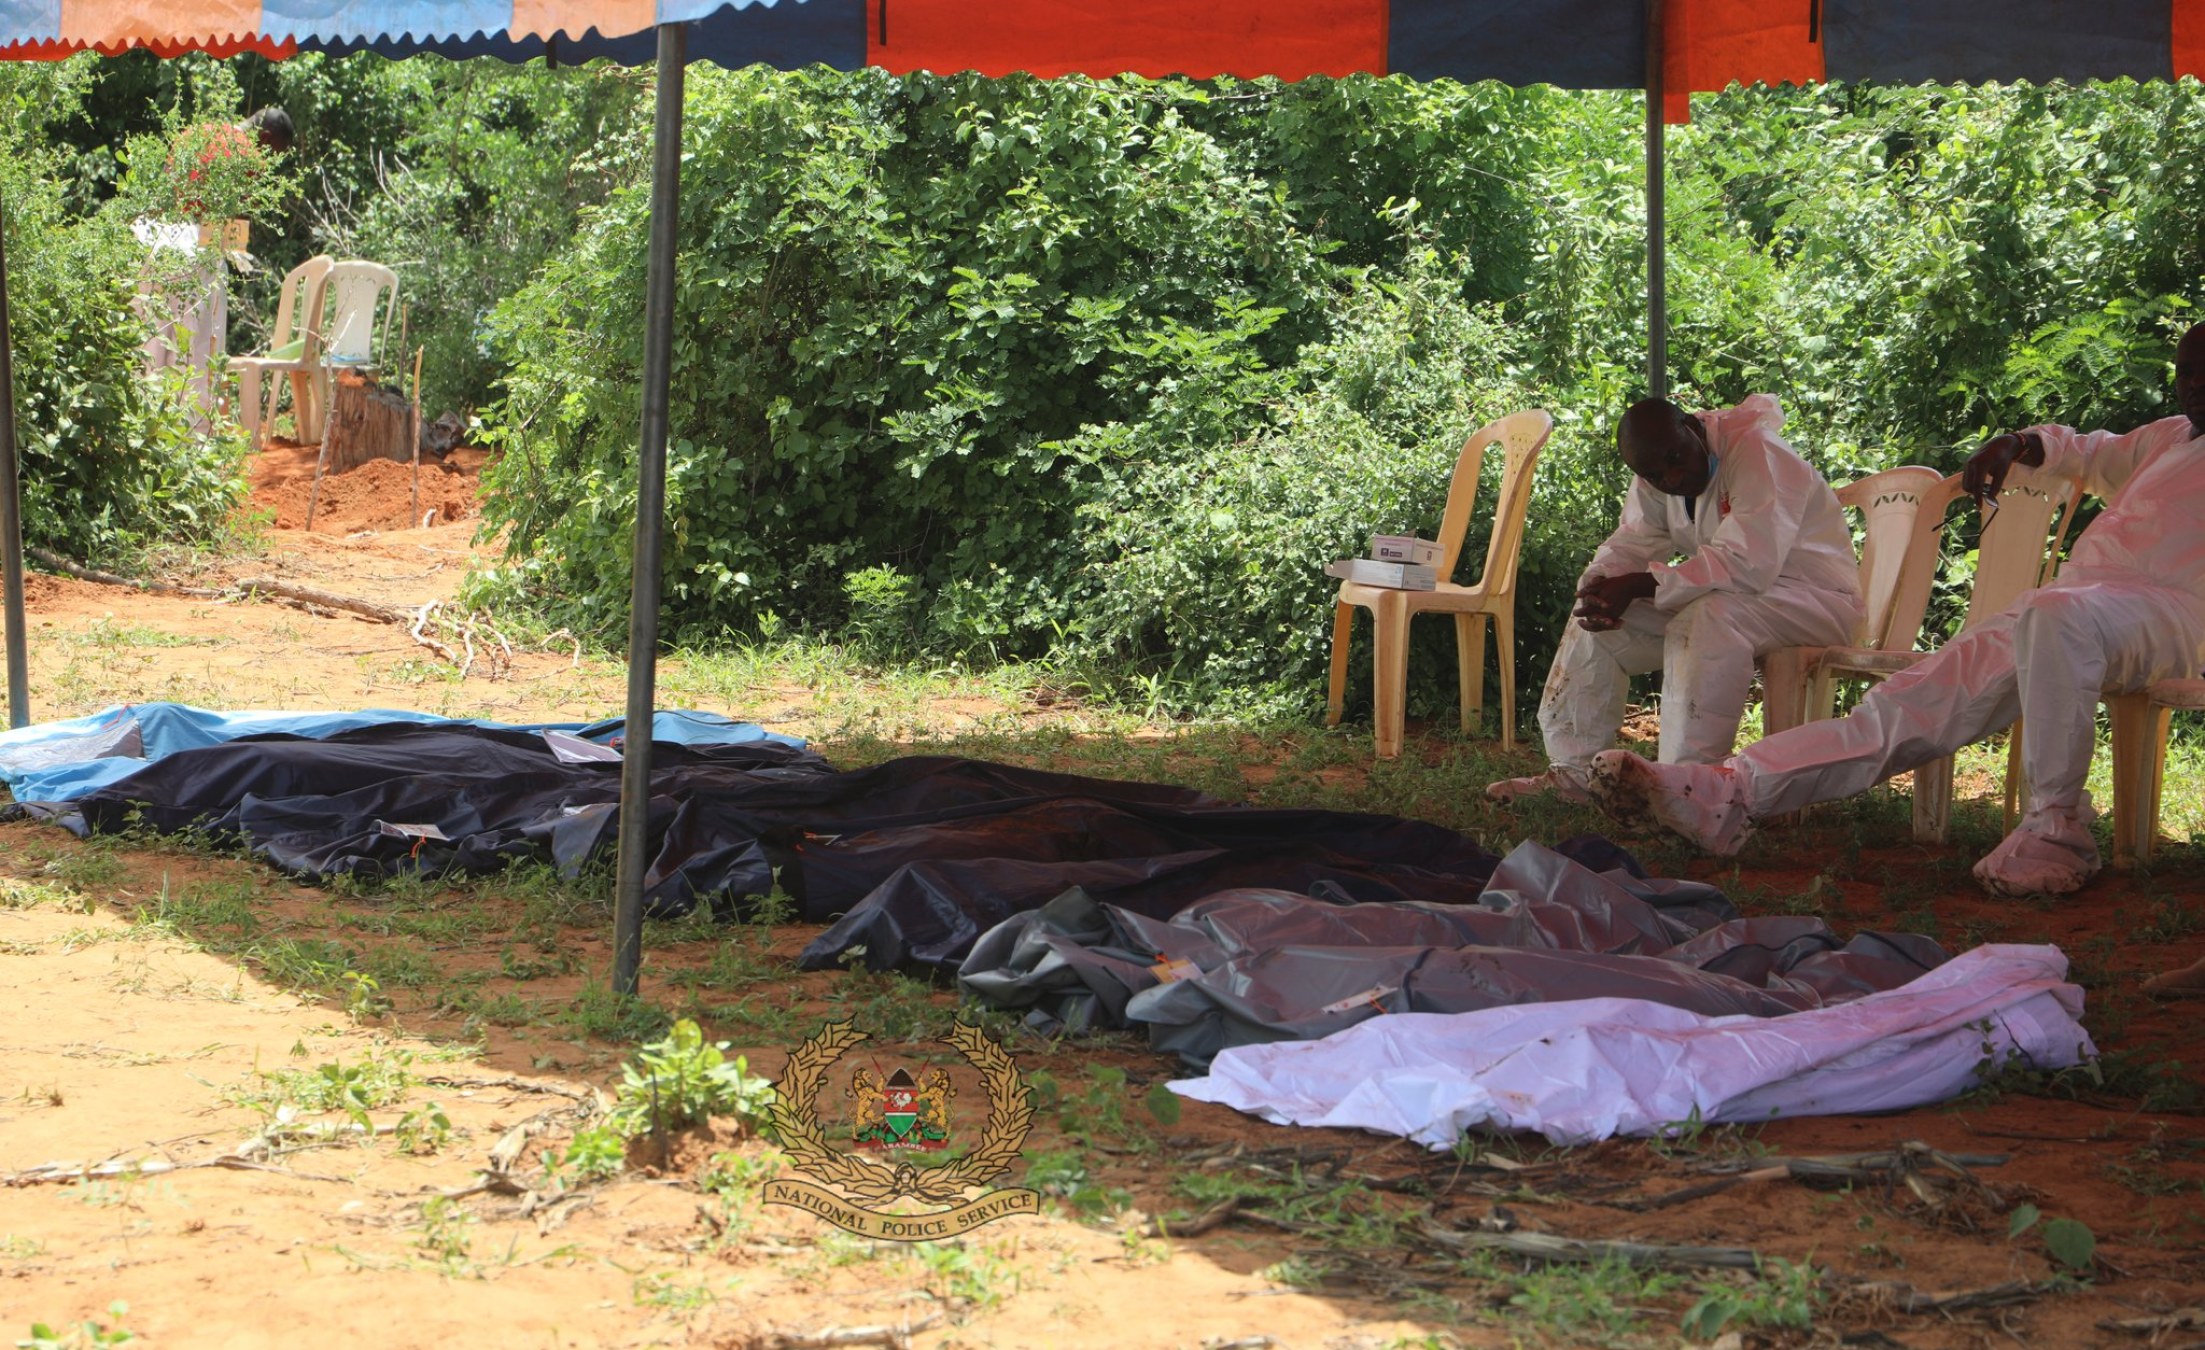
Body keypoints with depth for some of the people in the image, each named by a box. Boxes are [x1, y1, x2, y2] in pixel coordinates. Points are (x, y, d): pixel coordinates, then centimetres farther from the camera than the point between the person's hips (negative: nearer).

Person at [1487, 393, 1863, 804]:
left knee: (1708, 619, -37)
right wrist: (1598, 588, -23)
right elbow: (1628, 547, 2)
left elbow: (1747, 563, -33)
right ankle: (1570, 772, -3)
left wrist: (1637, 586, -33)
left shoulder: (1757, 453, -23)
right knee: (1597, 621, -3)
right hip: (1721, 598, 8)